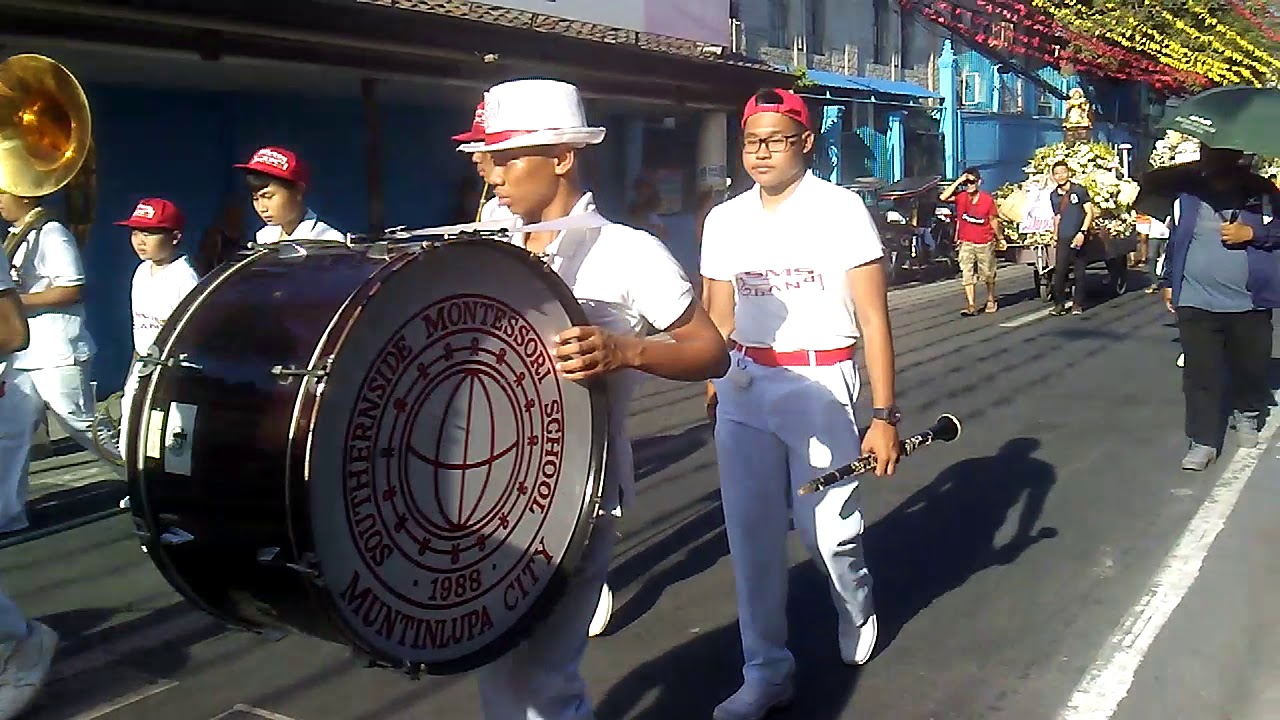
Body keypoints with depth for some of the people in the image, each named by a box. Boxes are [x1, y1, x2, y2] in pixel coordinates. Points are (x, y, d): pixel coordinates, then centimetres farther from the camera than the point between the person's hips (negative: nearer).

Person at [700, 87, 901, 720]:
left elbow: (873, 318, -7)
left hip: (821, 383, -4)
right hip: (745, 386, 4)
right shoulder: (724, 221, 7)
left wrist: (884, 415, -10)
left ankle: (856, 609, 38)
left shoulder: (841, 209, -6)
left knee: (828, 531, 2)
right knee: (751, 534, 6)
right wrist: (713, 382, 7)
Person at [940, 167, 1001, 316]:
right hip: (966, 243, 0)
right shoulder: (960, 197, -7)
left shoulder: (988, 199, -9)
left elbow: (993, 220, 1)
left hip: (985, 243, 0)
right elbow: (943, 197, -23)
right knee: (967, 276, -7)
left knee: (989, 275, 15)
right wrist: (958, 181, -21)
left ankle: (991, 300, 36)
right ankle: (971, 306, -7)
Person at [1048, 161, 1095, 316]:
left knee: (1079, 271, 3)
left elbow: (1090, 213, -6)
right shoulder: (1053, 195, 10)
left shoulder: (1079, 190, -4)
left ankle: (1078, 304, 10)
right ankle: (1059, 304, 4)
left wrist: (1082, 232, -16)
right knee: (1059, 271, -3)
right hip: (1063, 239, 3)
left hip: (1078, 238, -3)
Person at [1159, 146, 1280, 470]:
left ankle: (1248, 415, 41)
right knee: (1200, 374, -2)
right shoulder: (1188, 195, 6)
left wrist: (1252, 233, -16)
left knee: (1251, 368, 12)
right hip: (1196, 303, 0)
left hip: (1249, 303, 0)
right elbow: (1174, 241, 13)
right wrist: (1168, 282, 15)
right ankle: (1203, 441, 4)